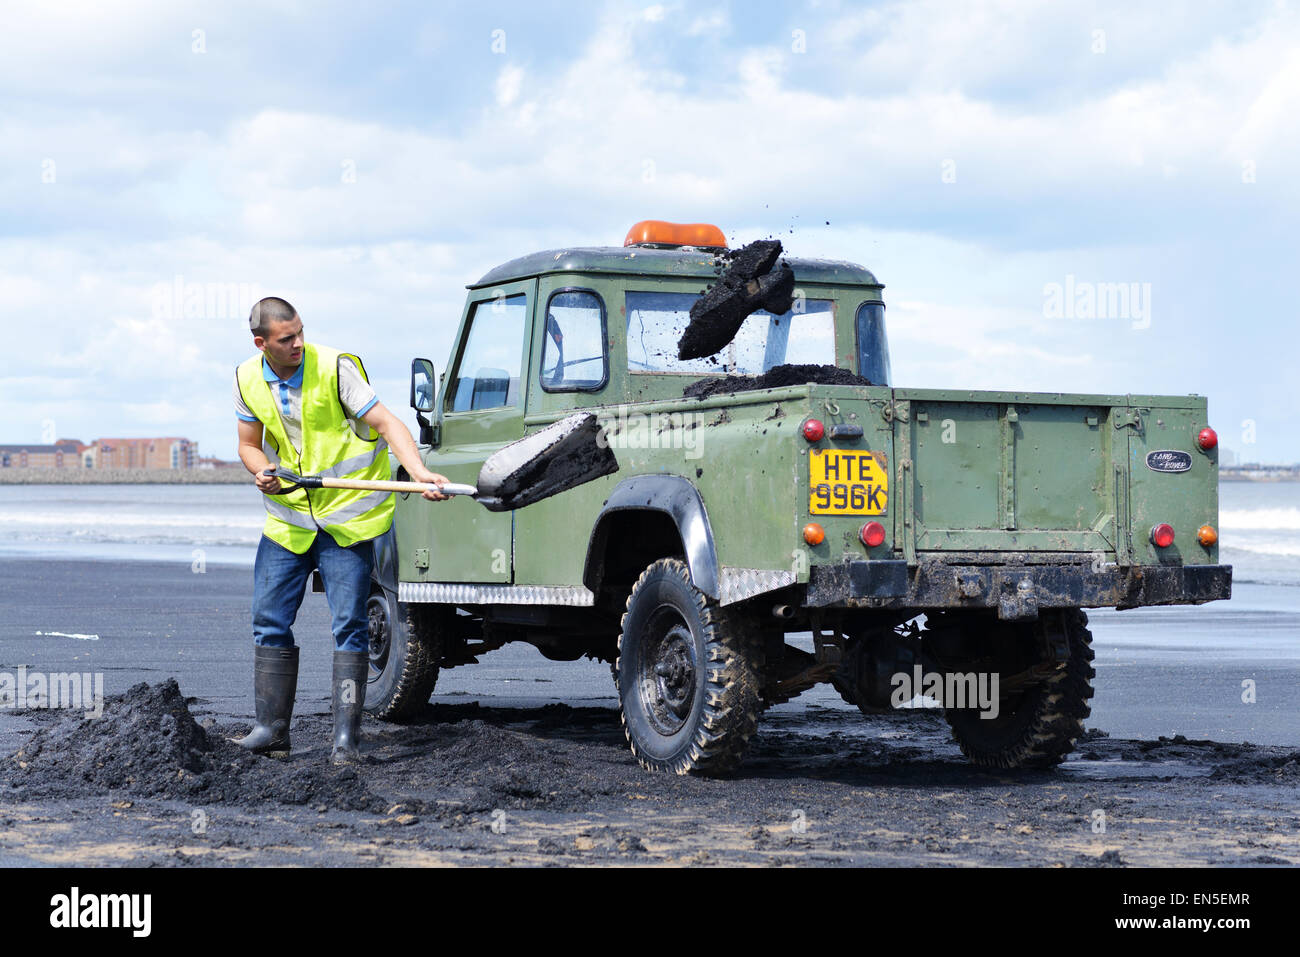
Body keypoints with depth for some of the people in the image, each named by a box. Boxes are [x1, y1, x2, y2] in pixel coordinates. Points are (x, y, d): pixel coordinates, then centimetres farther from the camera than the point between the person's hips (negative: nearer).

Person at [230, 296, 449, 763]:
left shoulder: (334, 367, -14)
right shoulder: (248, 379, 0)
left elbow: (386, 423, -18)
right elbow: (249, 444, 11)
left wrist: (420, 472, -33)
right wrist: (262, 471, -13)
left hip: (346, 517, -4)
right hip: (287, 519, 5)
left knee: (349, 626, -6)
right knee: (269, 621, 4)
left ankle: (346, 736, -2)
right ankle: (271, 729, 13)